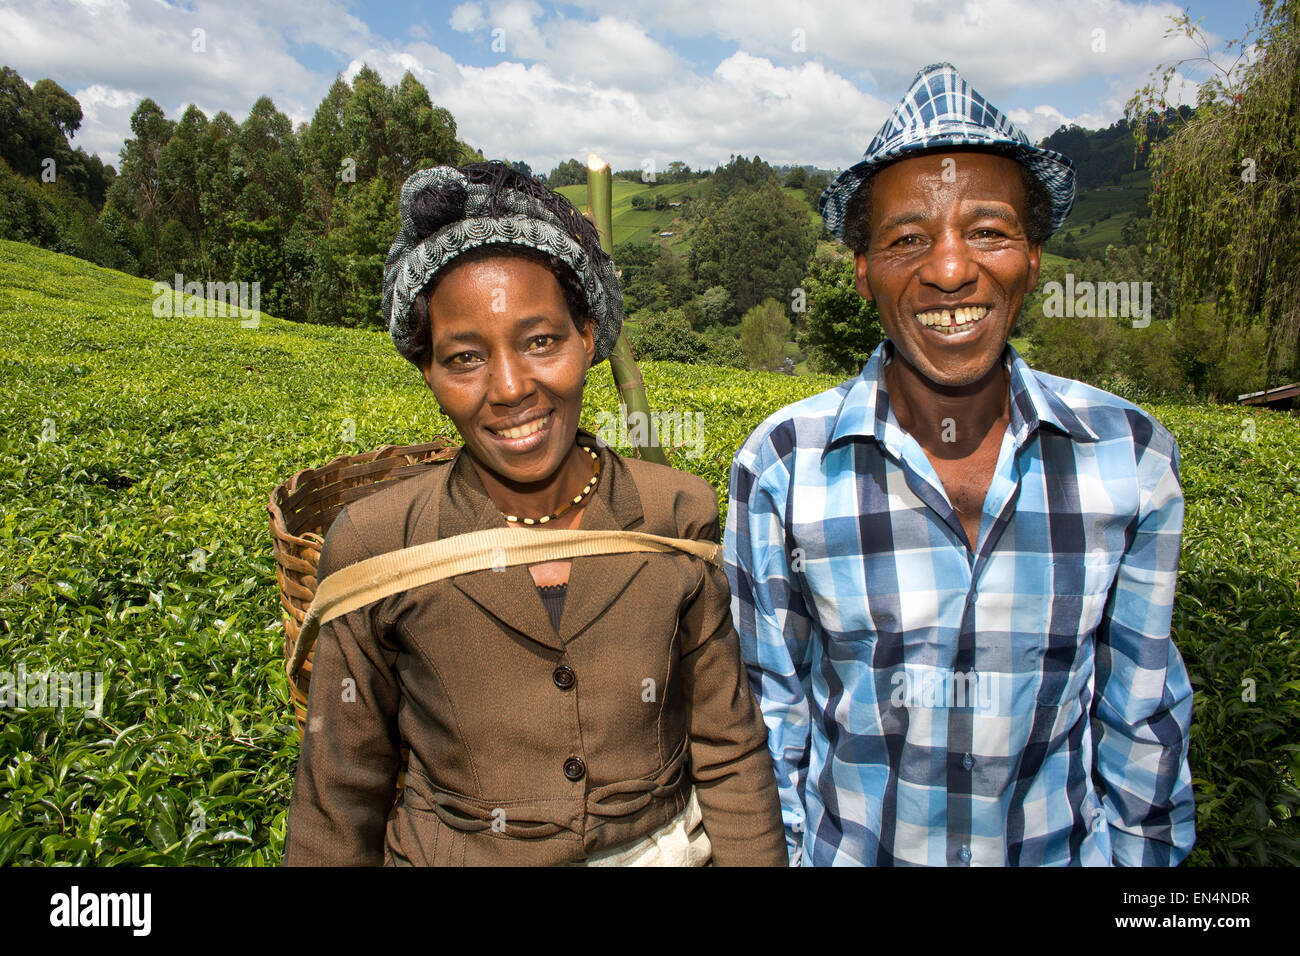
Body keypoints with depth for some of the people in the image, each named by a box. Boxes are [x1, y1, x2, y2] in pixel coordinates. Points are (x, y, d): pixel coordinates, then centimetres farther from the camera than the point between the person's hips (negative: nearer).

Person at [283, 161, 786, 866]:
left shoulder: (680, 515, -14)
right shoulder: (374, 547, -18)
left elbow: (728, 750, -6)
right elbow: (341, 791, -7)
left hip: (667, 848, 2)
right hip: (452, 852, -1)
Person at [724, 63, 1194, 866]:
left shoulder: (1131, 456, -12)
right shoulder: (778, 468, -17)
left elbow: (1144, 713, -1)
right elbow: (769, 710, -7)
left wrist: (1141, 850, 3)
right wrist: (776, 851, -3)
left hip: (1062, 849, 2)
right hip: (845, 850, -1)